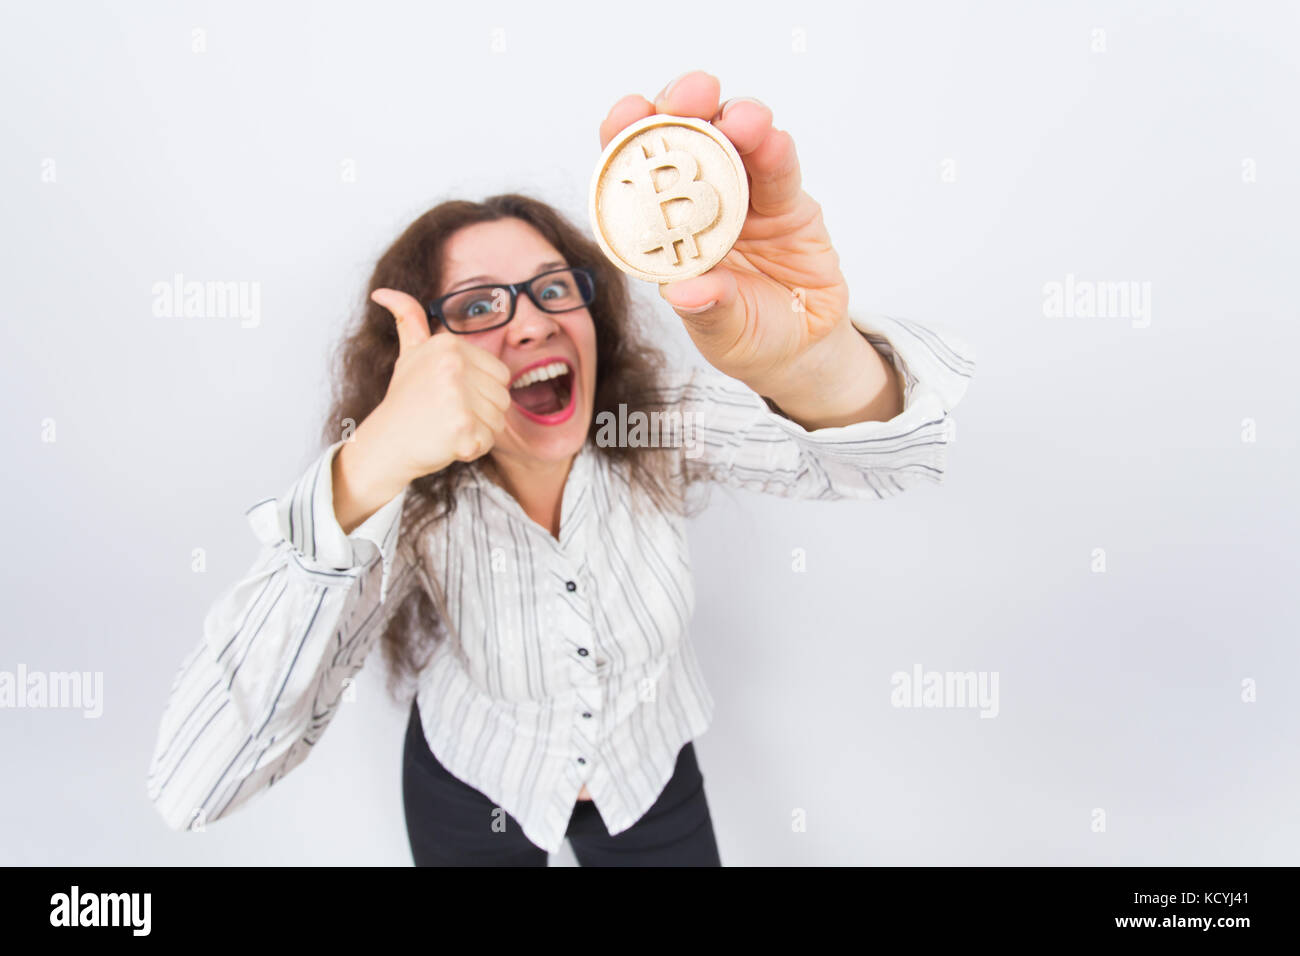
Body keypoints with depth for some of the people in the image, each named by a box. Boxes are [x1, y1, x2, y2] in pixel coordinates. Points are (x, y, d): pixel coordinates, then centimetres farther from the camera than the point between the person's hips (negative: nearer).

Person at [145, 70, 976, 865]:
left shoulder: (661, 423, -23)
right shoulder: (413, 505, -27)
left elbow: (890, 449, -38)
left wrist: (810, 363, -63)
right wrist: (363, 475, -48)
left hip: (651, 776, 1)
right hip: (474, 795, -1)